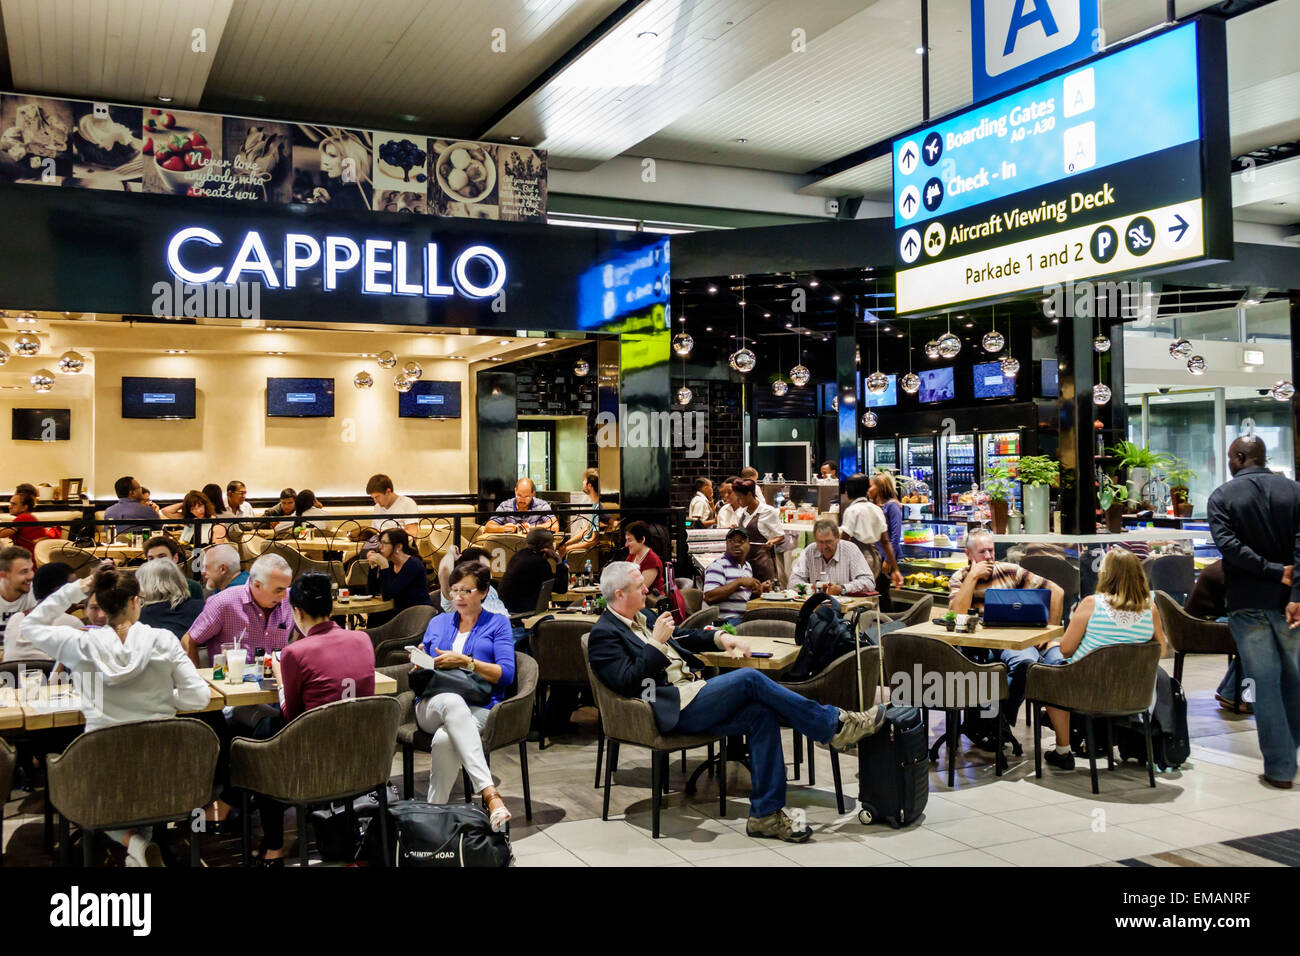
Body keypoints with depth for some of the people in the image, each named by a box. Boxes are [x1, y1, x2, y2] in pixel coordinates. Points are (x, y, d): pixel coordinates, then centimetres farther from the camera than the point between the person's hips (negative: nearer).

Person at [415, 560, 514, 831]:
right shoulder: (438, 623, 26)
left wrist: (465, 661, -10)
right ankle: (489, 793, -52)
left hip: (478, 709, -1)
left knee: (445, 739, -39)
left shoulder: (498, 624, 15)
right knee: (453, 701, -39)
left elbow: (506, 674, 0)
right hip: (432, 705, 2)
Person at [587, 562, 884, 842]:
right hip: (673, 708, -9)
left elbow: (680, 638, 30)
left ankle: (765, 813, -9)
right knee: (749, 678, -23)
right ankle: (835, 726, -14)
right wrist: (656, 642, -20)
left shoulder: (640, 618, 19)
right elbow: (629, 683, -17)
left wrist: (720, 637, 14)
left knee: (761, 714, -14)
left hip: (691, 691, 9)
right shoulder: (604, 634, -6)